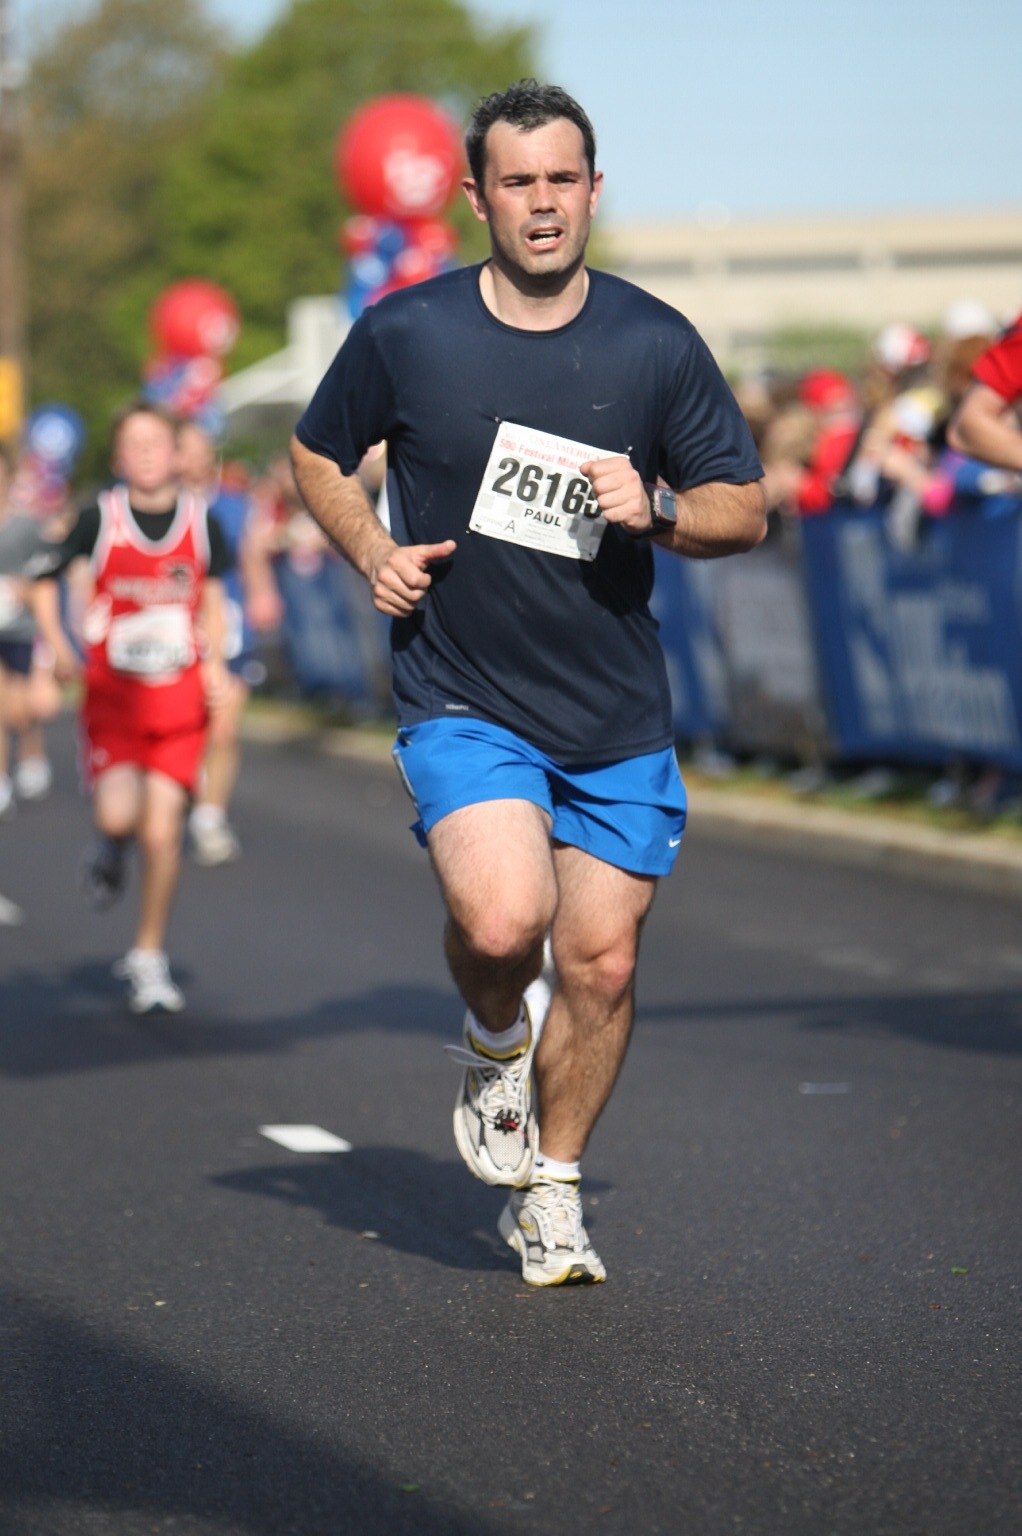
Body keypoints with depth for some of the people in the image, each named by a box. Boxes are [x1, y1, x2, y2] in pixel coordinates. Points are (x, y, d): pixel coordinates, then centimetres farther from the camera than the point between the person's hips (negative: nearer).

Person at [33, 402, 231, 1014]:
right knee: (119, 816, -19)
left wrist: (215, 662, 1)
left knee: (163, 831, -6)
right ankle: (111, 850, 20)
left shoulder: (201, 520, 1)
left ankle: (150, 957, 11)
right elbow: (48, 580, 8)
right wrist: (57, 644, -6)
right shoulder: (101, 519, -4)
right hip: (114, 696, -1)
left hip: (180, 699, 1)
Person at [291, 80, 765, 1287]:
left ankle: (550, 1193, 27)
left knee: (600, 964, 4)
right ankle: (493, 1043, 11)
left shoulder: (656, 346, -3)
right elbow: (317, 454, 13)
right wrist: (371, 552, -5)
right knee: (502, 921, -25)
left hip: (618, 720, 2)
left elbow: (744, 509, 5)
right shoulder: (404, 334, -5)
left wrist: (657, 510, -15)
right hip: (461, 701, -2)